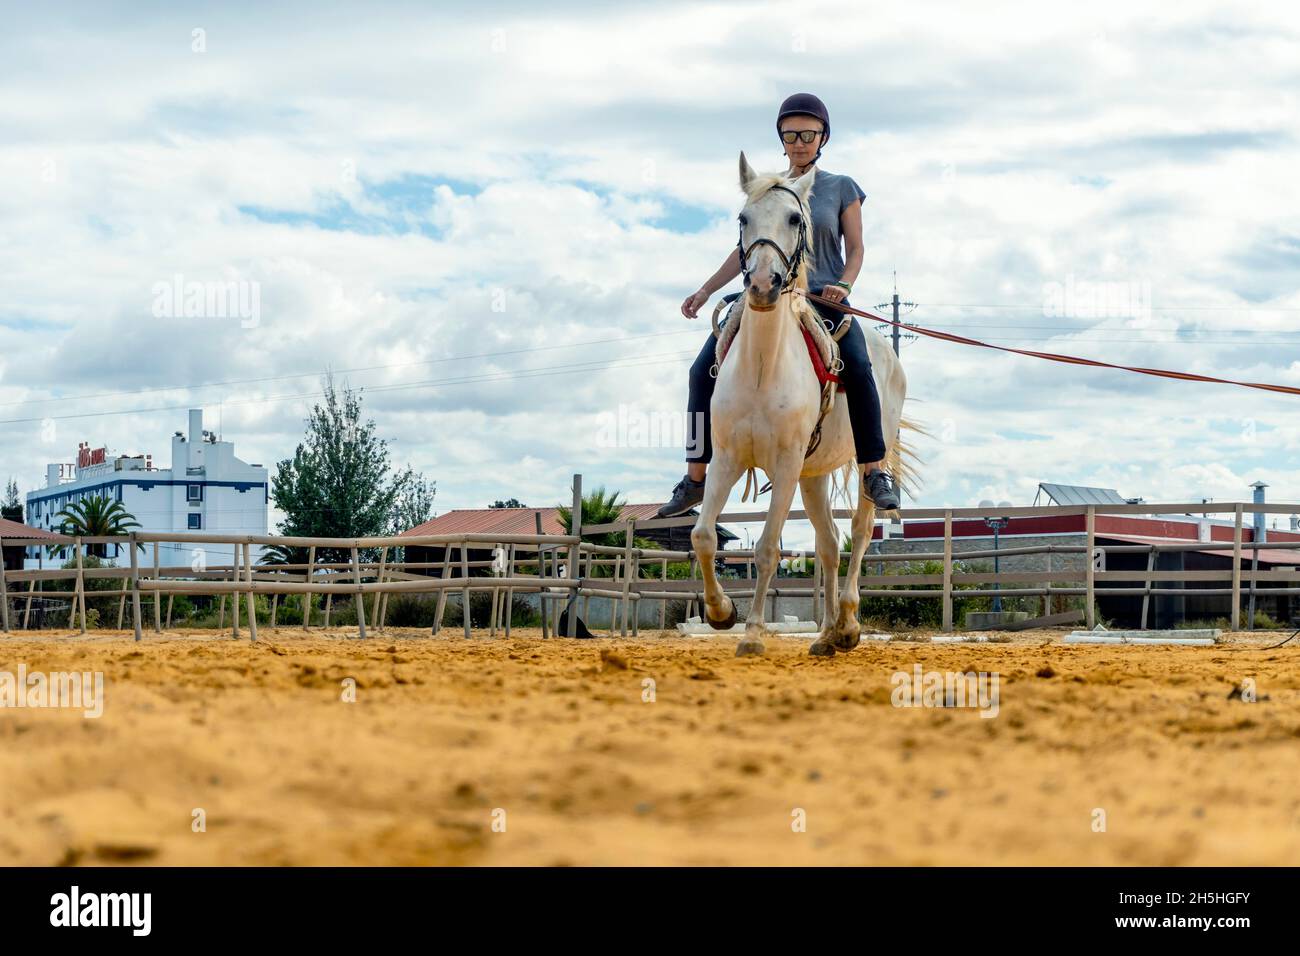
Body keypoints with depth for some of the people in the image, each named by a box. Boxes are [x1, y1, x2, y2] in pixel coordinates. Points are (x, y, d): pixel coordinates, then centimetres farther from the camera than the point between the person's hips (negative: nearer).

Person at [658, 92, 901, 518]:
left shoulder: (842, 188, 7)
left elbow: (855, 249, 5)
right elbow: (746, 250, 18)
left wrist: (843, 284, -15)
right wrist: (705, 291, 11)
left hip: (824, 299, -3)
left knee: (858, 368, -31)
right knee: (703, 370, -13)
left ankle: (874, 471, -22)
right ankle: (694, 478, -5)